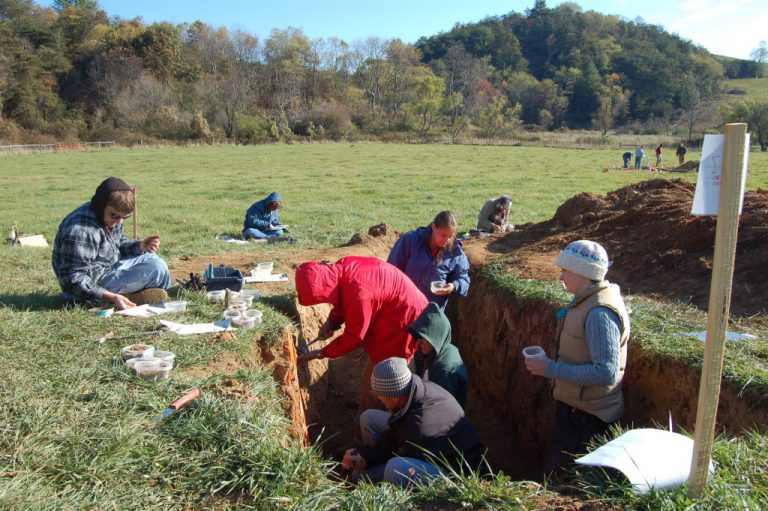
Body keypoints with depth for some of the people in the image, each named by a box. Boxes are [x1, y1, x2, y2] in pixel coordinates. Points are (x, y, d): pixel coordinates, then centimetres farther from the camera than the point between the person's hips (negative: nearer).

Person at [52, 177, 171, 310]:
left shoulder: (110, 216, 0)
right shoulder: (80, 230, -29)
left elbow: (120, 244, 16)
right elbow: (75, 279, -28)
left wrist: (141, 246, -6)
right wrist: (111, 297, -36)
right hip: (94, 286, -10)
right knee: (157, 268, -19)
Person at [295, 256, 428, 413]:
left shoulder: (358, 294, -36)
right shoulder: (341, 270, -10)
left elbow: (353, 337, -21)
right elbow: (344, 303, 10)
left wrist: (322, 353, -10)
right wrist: (331, 321, -7)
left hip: (403, 322, -9)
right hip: (391, 310, 9)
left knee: (372, 378, 1)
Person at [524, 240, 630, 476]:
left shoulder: (600, 313, -27)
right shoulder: (590, 300, 5)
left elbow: (606, 373, -31)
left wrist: (551, 369, -26)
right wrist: (551, 365, 8)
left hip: (585, 415, -10)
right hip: (577, 407, 10)